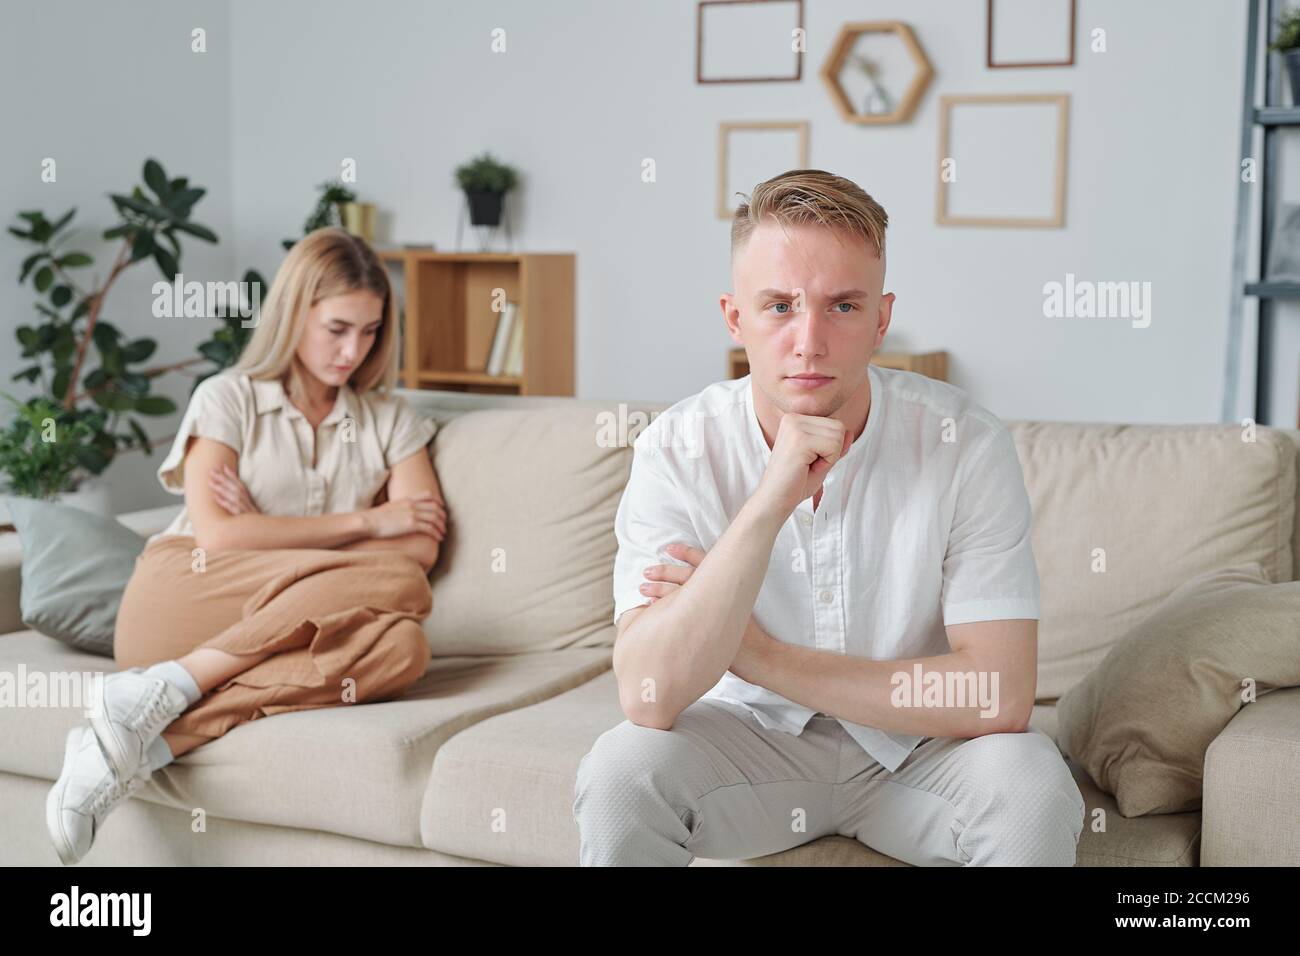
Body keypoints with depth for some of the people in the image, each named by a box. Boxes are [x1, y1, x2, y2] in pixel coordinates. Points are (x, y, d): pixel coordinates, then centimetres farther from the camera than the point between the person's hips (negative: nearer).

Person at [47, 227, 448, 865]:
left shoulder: (389, 420, 15)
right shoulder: (227, 399, 6)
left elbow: (422, 546, 1)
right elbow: (216, 536, -9)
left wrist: (270, 533, -6)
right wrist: (365, 523, -6)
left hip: (286, 637, 4)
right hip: (179, 604, -4)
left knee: (402, 649, -33)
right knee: (395, 584, -28)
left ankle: (158, 740, -33)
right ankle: (161, 691, -29)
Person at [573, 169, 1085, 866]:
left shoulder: (965, 443, -18)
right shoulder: (678, 449, -16)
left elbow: (1000, 697, -23)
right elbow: (649, 699, -27)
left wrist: (755, 654, -23)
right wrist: (770, 502, -37)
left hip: (918, 745, 0)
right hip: (752, 735, 1)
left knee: (1033, 789, -30)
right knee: (618, 771, -28)